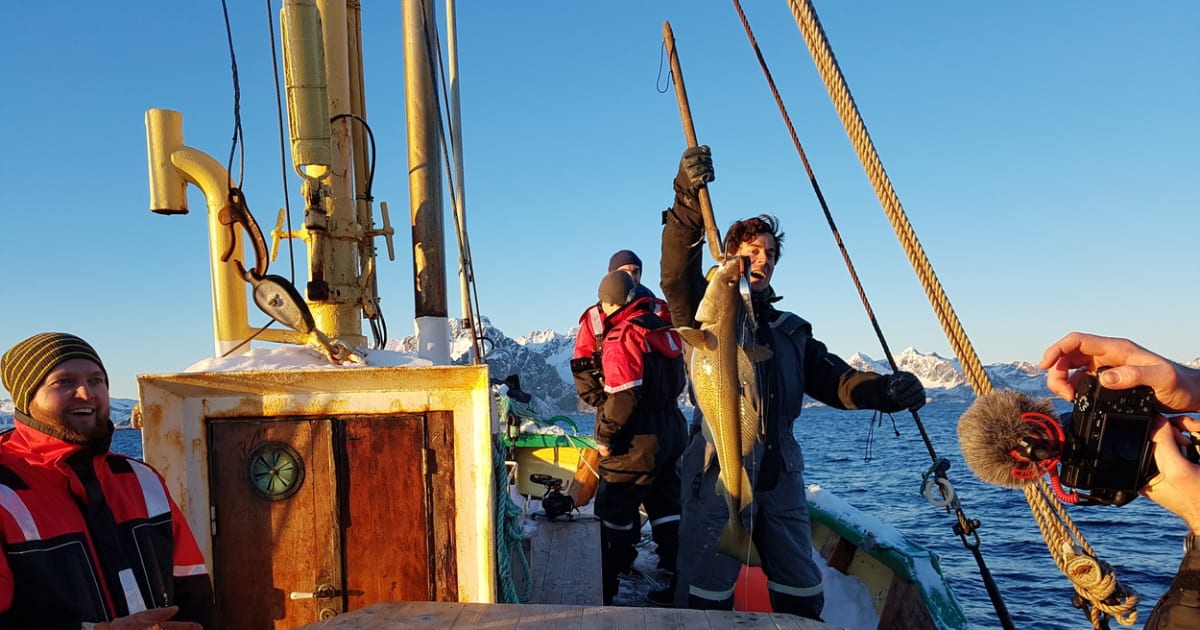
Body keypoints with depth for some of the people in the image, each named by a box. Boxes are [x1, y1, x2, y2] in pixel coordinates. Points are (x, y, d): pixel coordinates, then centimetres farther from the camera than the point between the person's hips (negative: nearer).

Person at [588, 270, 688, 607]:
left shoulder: (622, 337, -17)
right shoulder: (663, 330, 8)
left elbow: (623, 397, -25)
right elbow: (678, 382, 17)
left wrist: (605, 436, -15)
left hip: (638, 441, -8)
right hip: (671, 433, 8)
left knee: (613, 511, 5)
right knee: (667, 509, 16)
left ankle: (604, 590, 14)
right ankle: (681, 585, 21)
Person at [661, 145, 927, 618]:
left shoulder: (791, 330, 22)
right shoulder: (707, 309, 5)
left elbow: (831, 379, 12)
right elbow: (677, 275, -16)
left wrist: (882, 390, -10)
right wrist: (688, 203, -32)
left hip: (780, 473, 5)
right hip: (718, 470, -5)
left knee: (802, 593, 12)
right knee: (706, 592, -6)